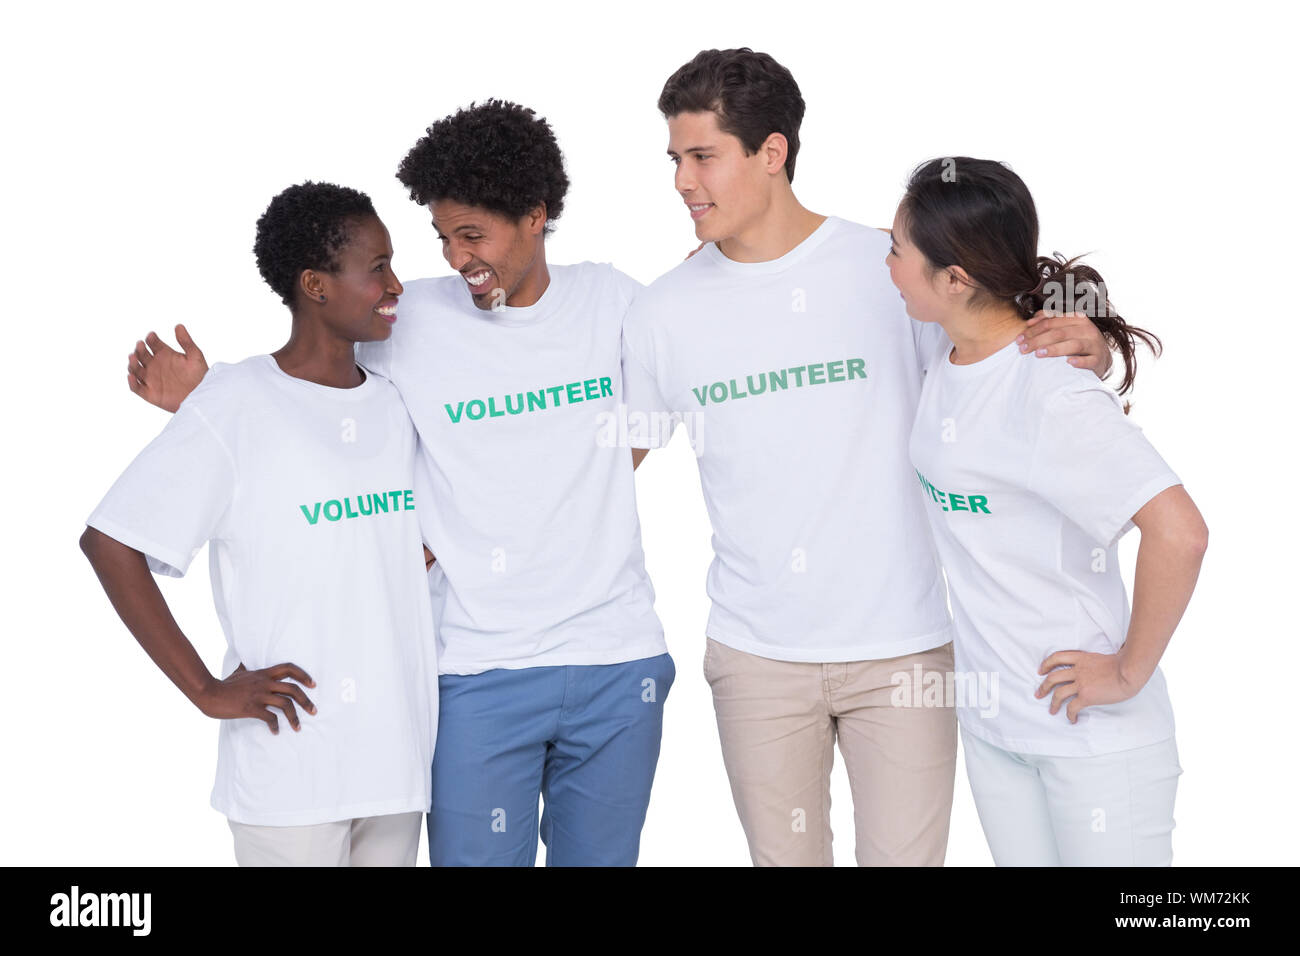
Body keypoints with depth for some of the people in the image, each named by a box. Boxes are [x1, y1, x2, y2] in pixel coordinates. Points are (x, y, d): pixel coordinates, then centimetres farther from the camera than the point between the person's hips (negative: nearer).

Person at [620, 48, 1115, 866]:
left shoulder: (893, 269, -6)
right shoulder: (664, 313, 1)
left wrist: (1085, 348, -19)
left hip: (903, 646, -2)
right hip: (756, 656, 2)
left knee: (904, 856, 4)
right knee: (785, 857, 12)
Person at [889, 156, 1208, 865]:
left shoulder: (1051, 395, -24)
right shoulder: (943, 350, 0)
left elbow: (1179, 533, -31)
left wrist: (1129, 673, -20)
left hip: (1094, 734, -8)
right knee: (1019, 859, 18)